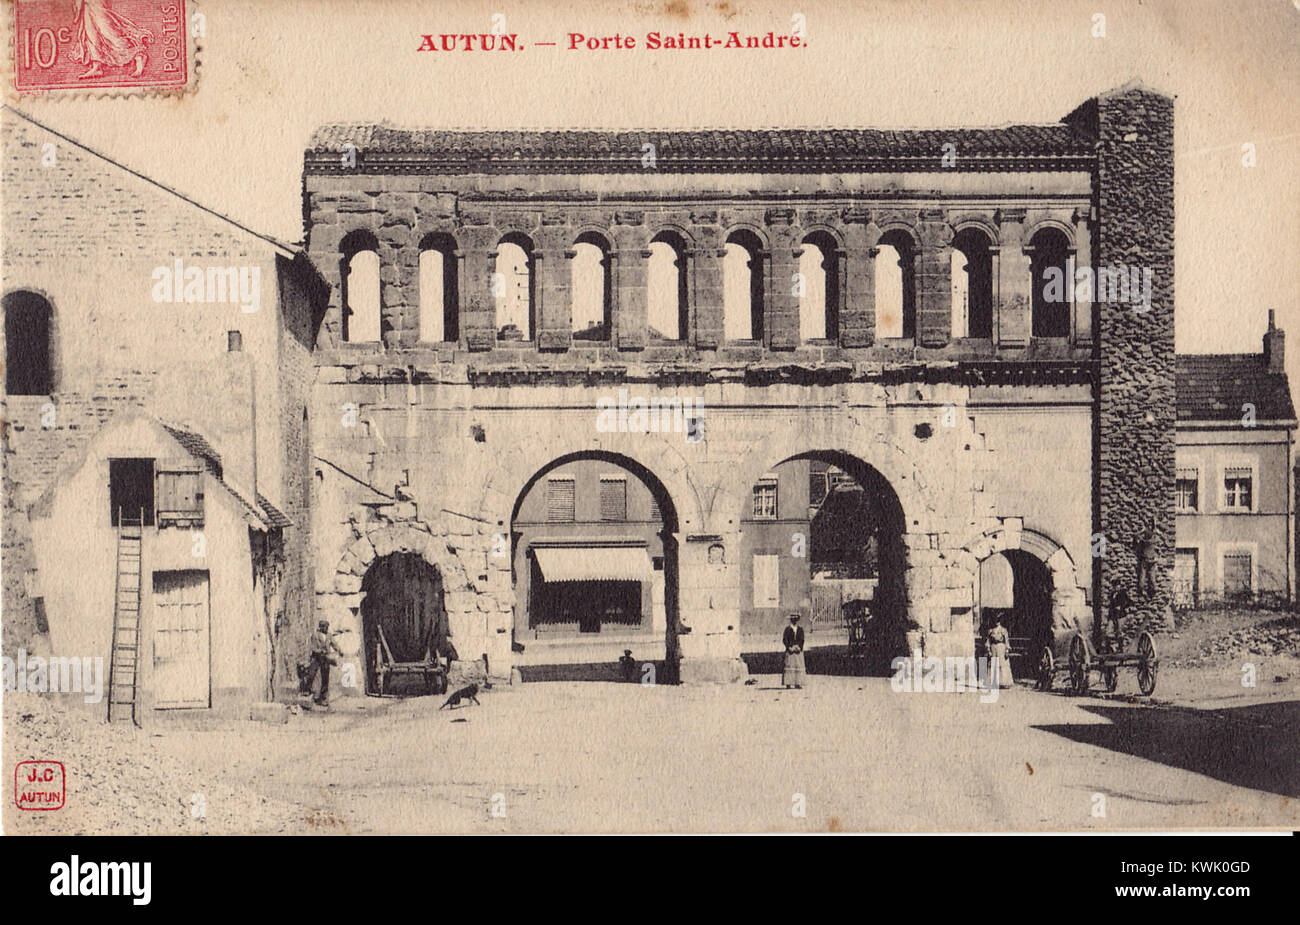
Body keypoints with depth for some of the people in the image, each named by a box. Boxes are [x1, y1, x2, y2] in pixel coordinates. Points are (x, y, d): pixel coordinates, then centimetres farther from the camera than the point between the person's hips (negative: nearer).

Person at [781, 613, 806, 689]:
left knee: (798, 665, -2)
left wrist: (799, 647, -11)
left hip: (798, 651, 3)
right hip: (790, 651, -3)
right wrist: (789, 647, -13)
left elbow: (802, 640, 6)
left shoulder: (800, 629, 12)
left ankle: (797, 684, 1)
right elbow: (784, 640, -1)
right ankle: (788, 684, -6)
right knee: (789, 665, -6)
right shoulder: (787, 629, 4)